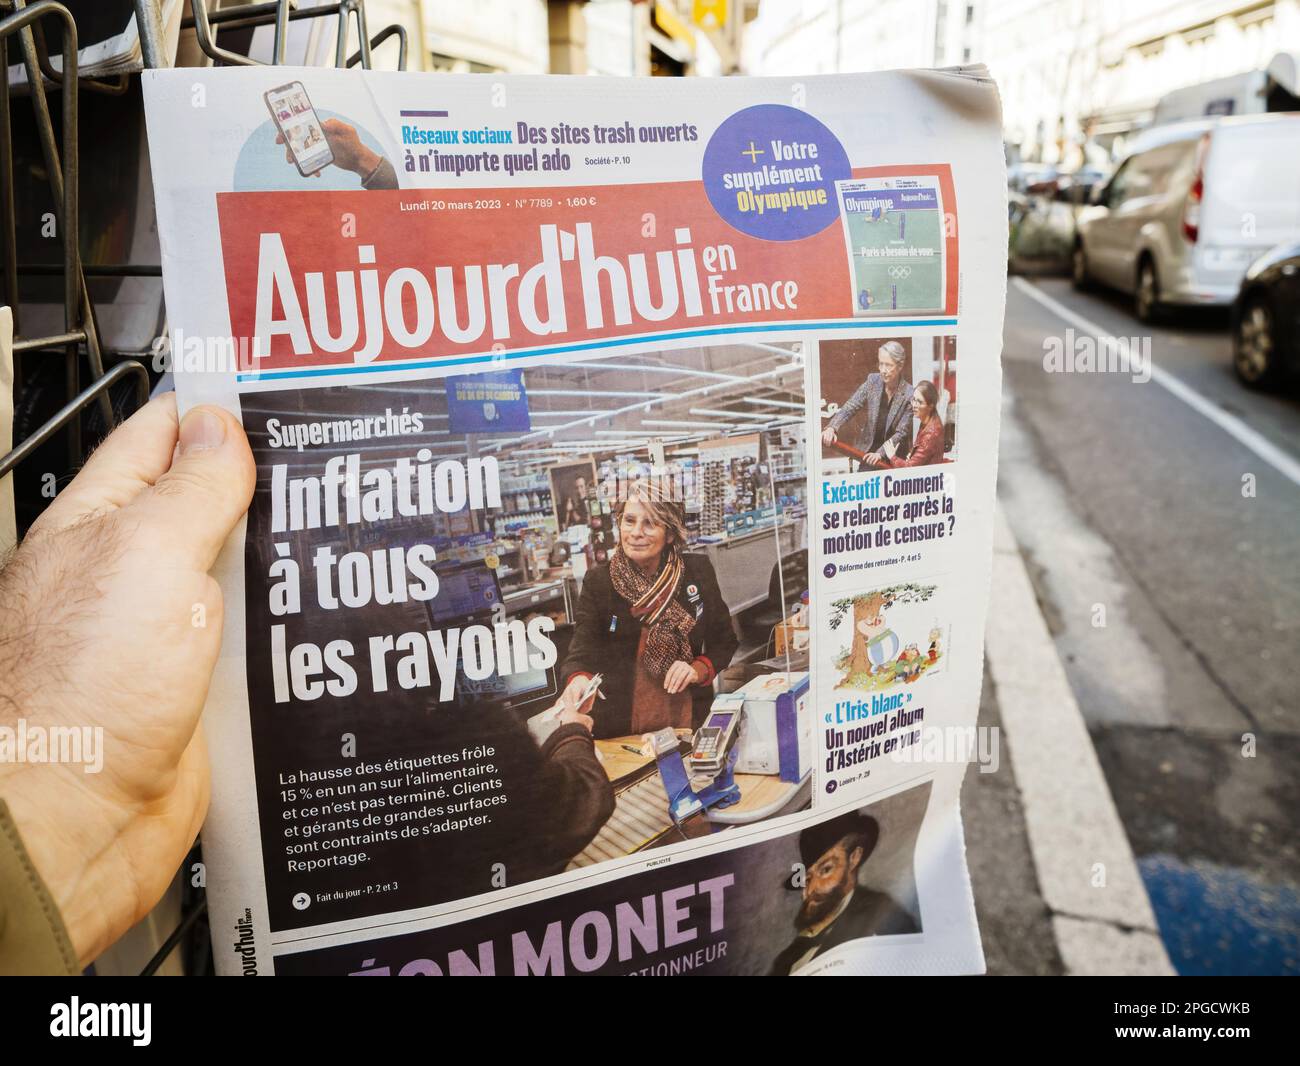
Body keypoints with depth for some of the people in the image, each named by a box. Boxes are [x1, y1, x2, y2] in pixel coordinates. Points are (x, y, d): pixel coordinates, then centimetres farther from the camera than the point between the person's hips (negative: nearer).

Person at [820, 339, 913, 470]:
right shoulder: (873, 381, -8)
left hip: (895, 457, -2)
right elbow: (849, 408, -12)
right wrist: (832, 427, -31)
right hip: (869, 451, 2)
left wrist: (880, 453, -29)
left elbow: (901, 432, -16)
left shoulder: (909, 394, -17)